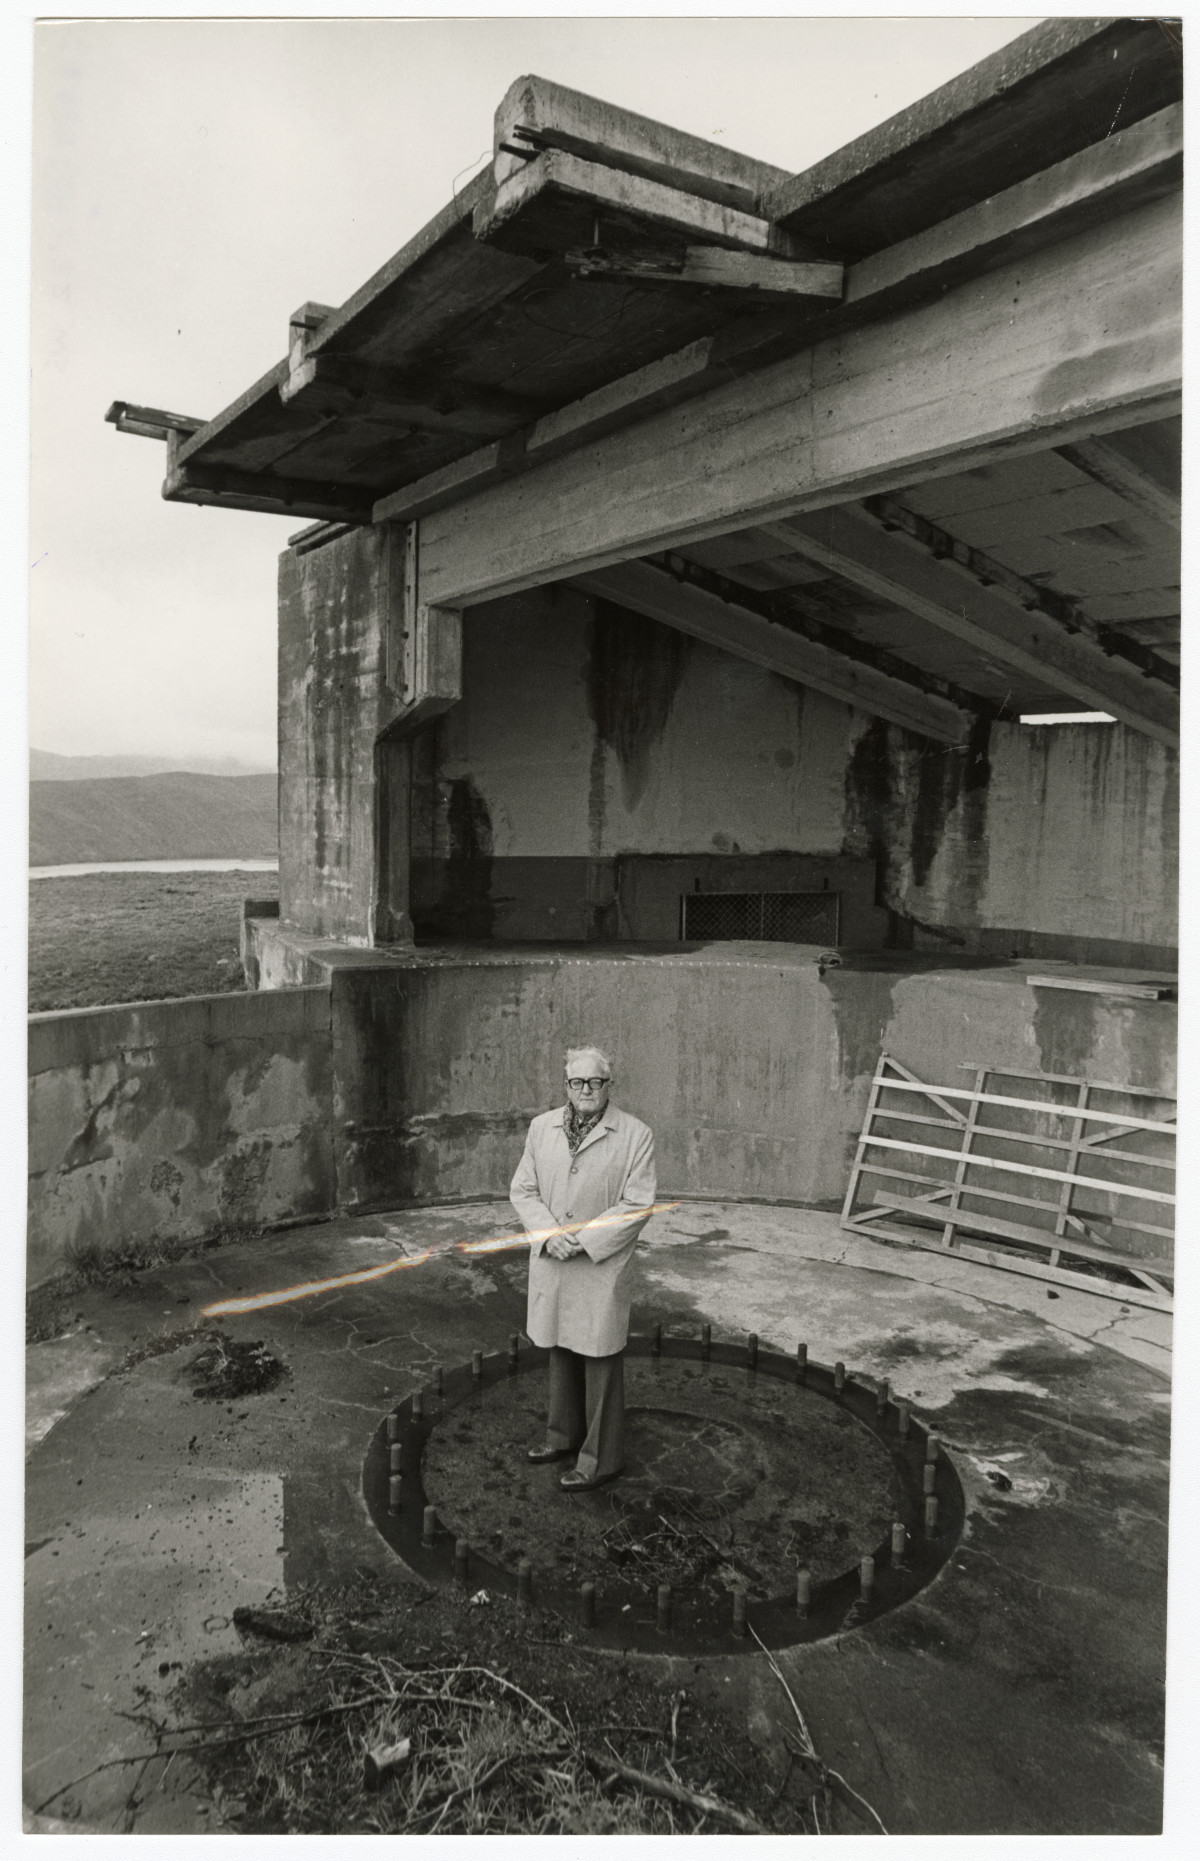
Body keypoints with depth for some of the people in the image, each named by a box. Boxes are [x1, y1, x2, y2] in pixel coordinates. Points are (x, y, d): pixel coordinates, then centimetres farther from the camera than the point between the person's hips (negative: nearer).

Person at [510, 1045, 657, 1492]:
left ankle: (601, 1456, 17)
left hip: (602, 1266, -4)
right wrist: (548, 1233, -11)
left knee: (601, 1362, 3)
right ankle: (564, 1435, 37)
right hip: (550, 1262, 5)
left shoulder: (635, 1135, -8)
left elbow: (637, 1204, -12)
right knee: (561, 1353, 19)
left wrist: (585, 1239, -18)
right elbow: (522, 1189, 5)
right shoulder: (542, 1127, 4)